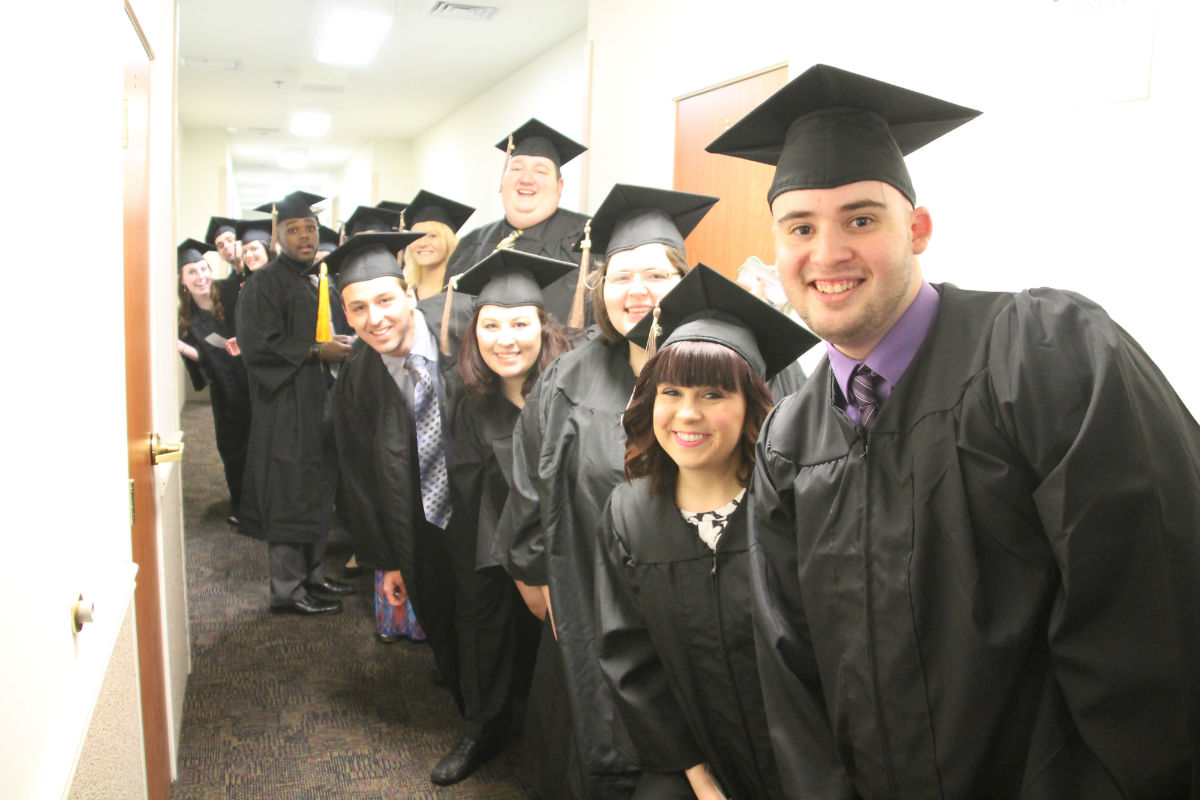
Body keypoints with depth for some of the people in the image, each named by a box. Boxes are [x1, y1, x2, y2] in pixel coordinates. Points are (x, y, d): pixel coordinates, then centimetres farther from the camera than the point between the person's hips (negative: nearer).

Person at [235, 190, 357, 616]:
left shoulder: (321, 281, 15)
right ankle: (287, 590, 7)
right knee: (289, 497, -3)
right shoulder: (265, 283, -9)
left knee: (319, 493, 12)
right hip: (285, 407, -8)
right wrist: (317, 352, -18)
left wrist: (344, 347, 4)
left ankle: (312, 573, 25)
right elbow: (258, 345, -18)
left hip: (321, 402, 8)